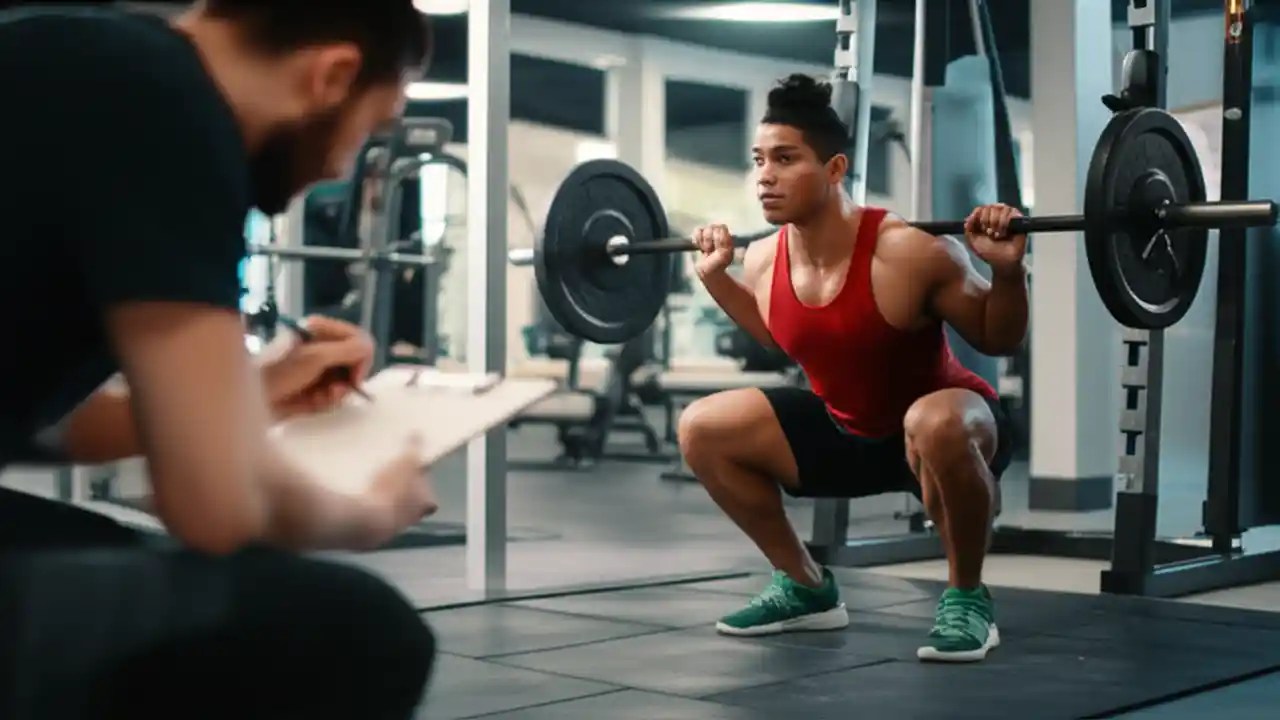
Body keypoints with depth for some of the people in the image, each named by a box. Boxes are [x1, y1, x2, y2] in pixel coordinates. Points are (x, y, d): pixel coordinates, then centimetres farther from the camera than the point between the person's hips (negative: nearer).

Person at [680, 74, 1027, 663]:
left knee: (935, 426, -42)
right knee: (700, 430, -3)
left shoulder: (908, 253, -29)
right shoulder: (763, 262, -11)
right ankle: (807, 588, 12)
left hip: (945, 424, -6)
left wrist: (1007, 269, -31)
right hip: (844, 431, 6)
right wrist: (716, 276, 8)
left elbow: (997, 340, -15)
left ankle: (966, 598, -15)